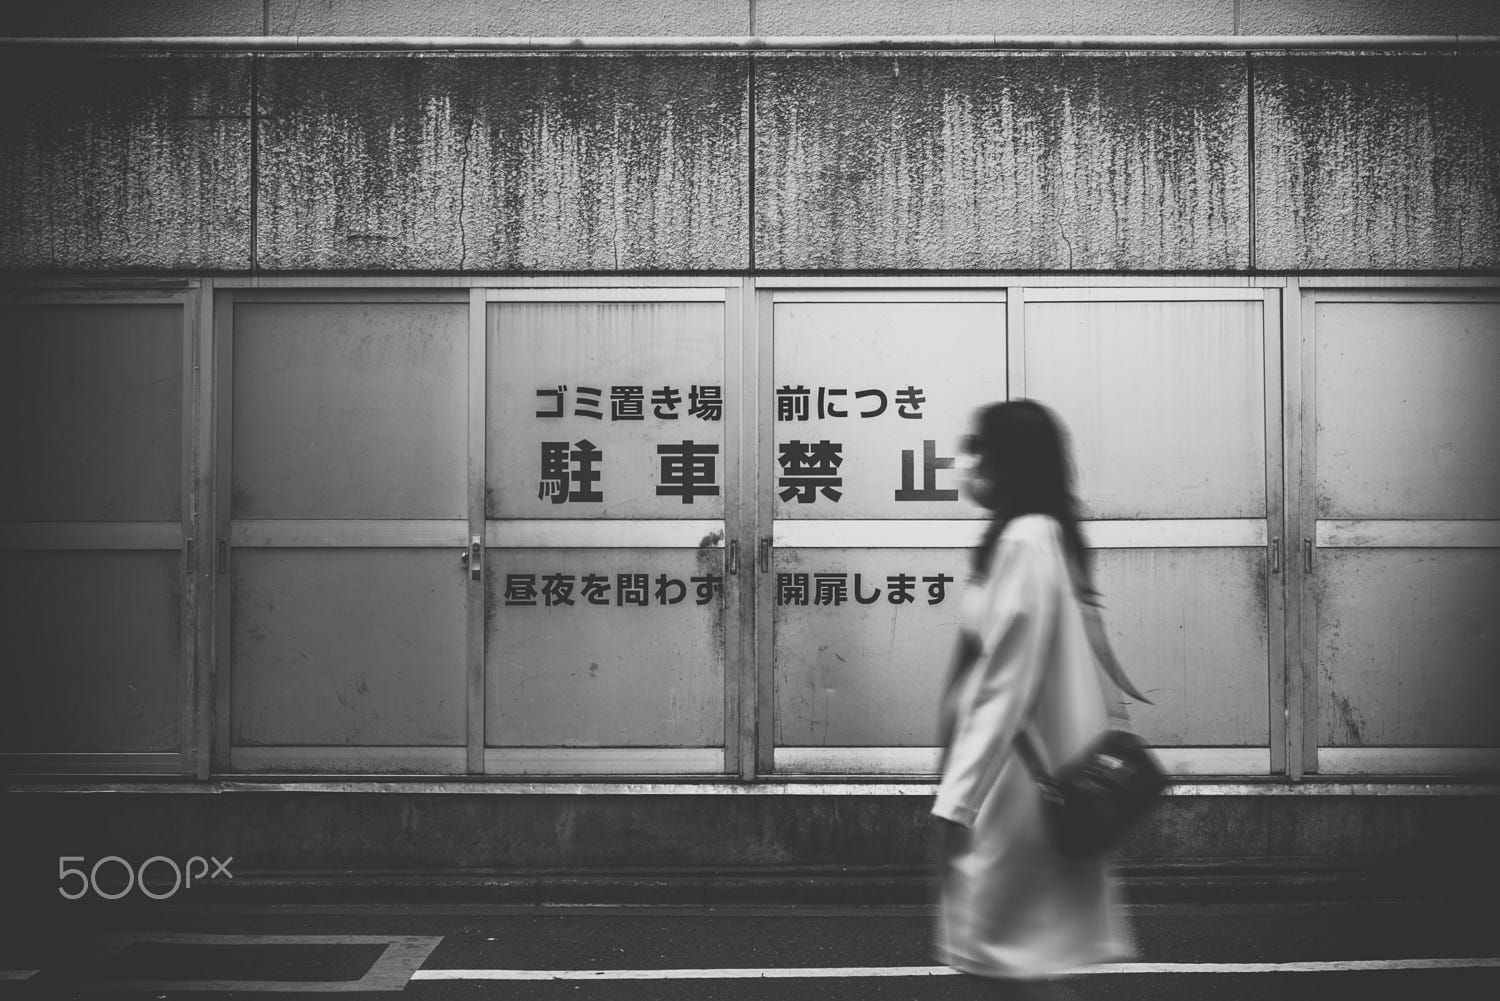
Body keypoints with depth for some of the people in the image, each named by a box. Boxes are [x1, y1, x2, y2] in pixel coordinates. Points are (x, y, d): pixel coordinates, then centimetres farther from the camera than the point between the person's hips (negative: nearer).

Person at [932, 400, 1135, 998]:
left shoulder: (1025, 542, -17)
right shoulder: (1043, 535, 12)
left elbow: (1004, 687, -21)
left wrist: (957, 798, -20)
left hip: (1012, 775, -10)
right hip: (1022, 768, 10)